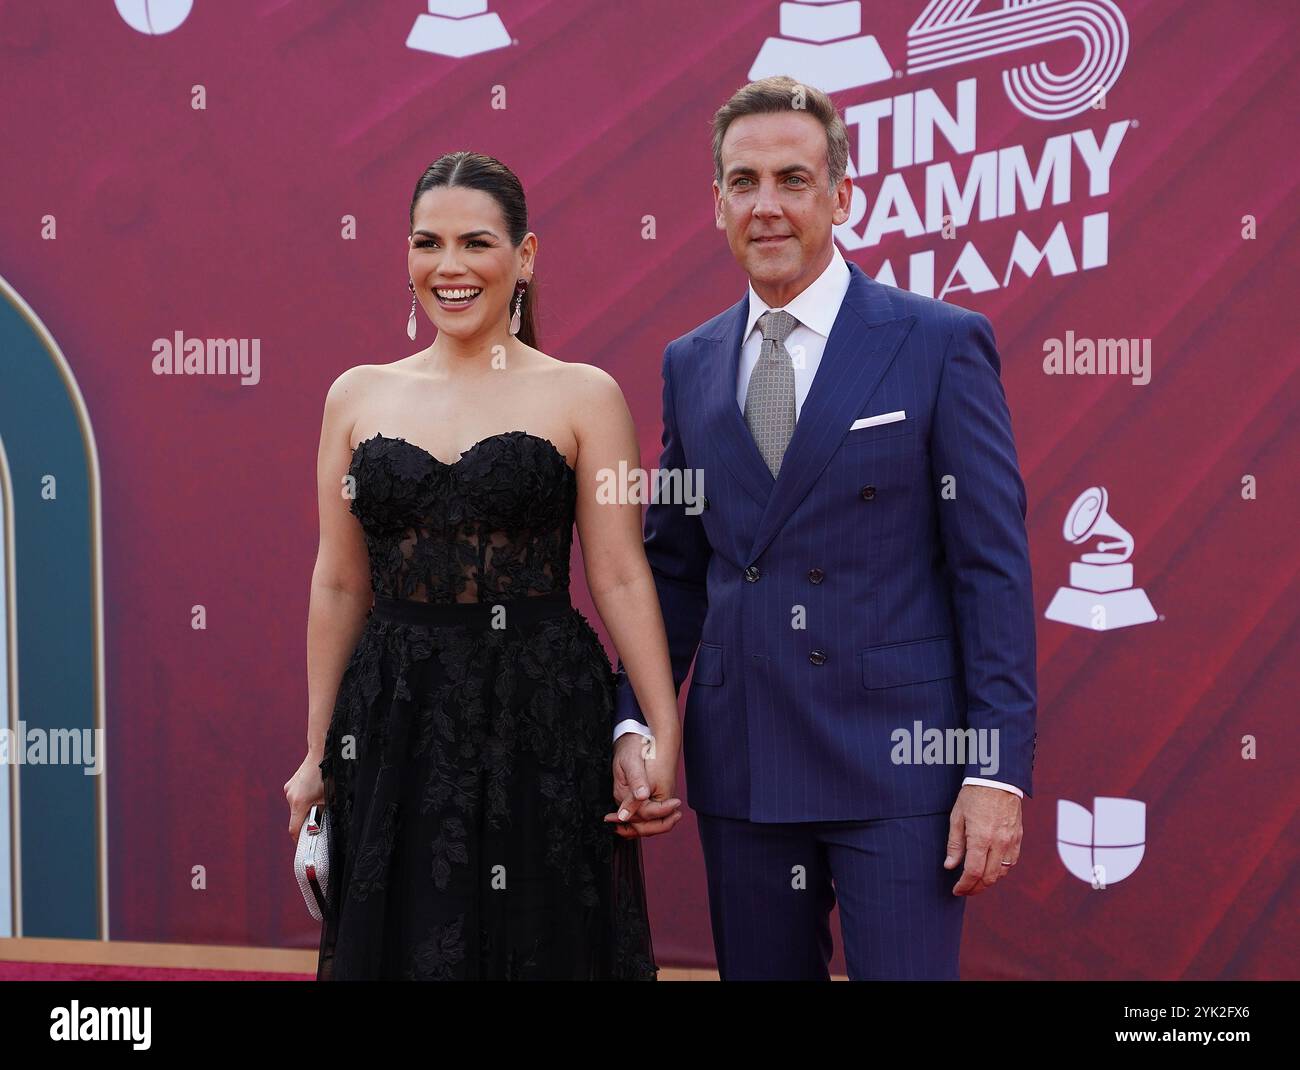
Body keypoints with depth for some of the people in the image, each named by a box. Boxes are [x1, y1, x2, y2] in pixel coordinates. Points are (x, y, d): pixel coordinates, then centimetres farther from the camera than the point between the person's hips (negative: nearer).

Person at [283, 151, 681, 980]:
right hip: (394, 727, 3)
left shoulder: (582, 395, 0)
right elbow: (340, 587, 10)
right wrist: (319, 753, 9)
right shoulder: (359, 395, 8)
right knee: (402, 947, 8)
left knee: (539, 949, 5)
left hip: (544, 724, -2)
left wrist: (665, 739, -12)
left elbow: (620, 577, -4)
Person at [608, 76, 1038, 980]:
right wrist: (635, 722, 0)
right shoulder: (691, 364, 10)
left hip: (897, 766, -4)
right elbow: (673, 565, 13)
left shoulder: (942, 345, -3)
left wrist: (998, 771, -11)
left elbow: (994, 566, -6)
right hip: (740, 766, 4)